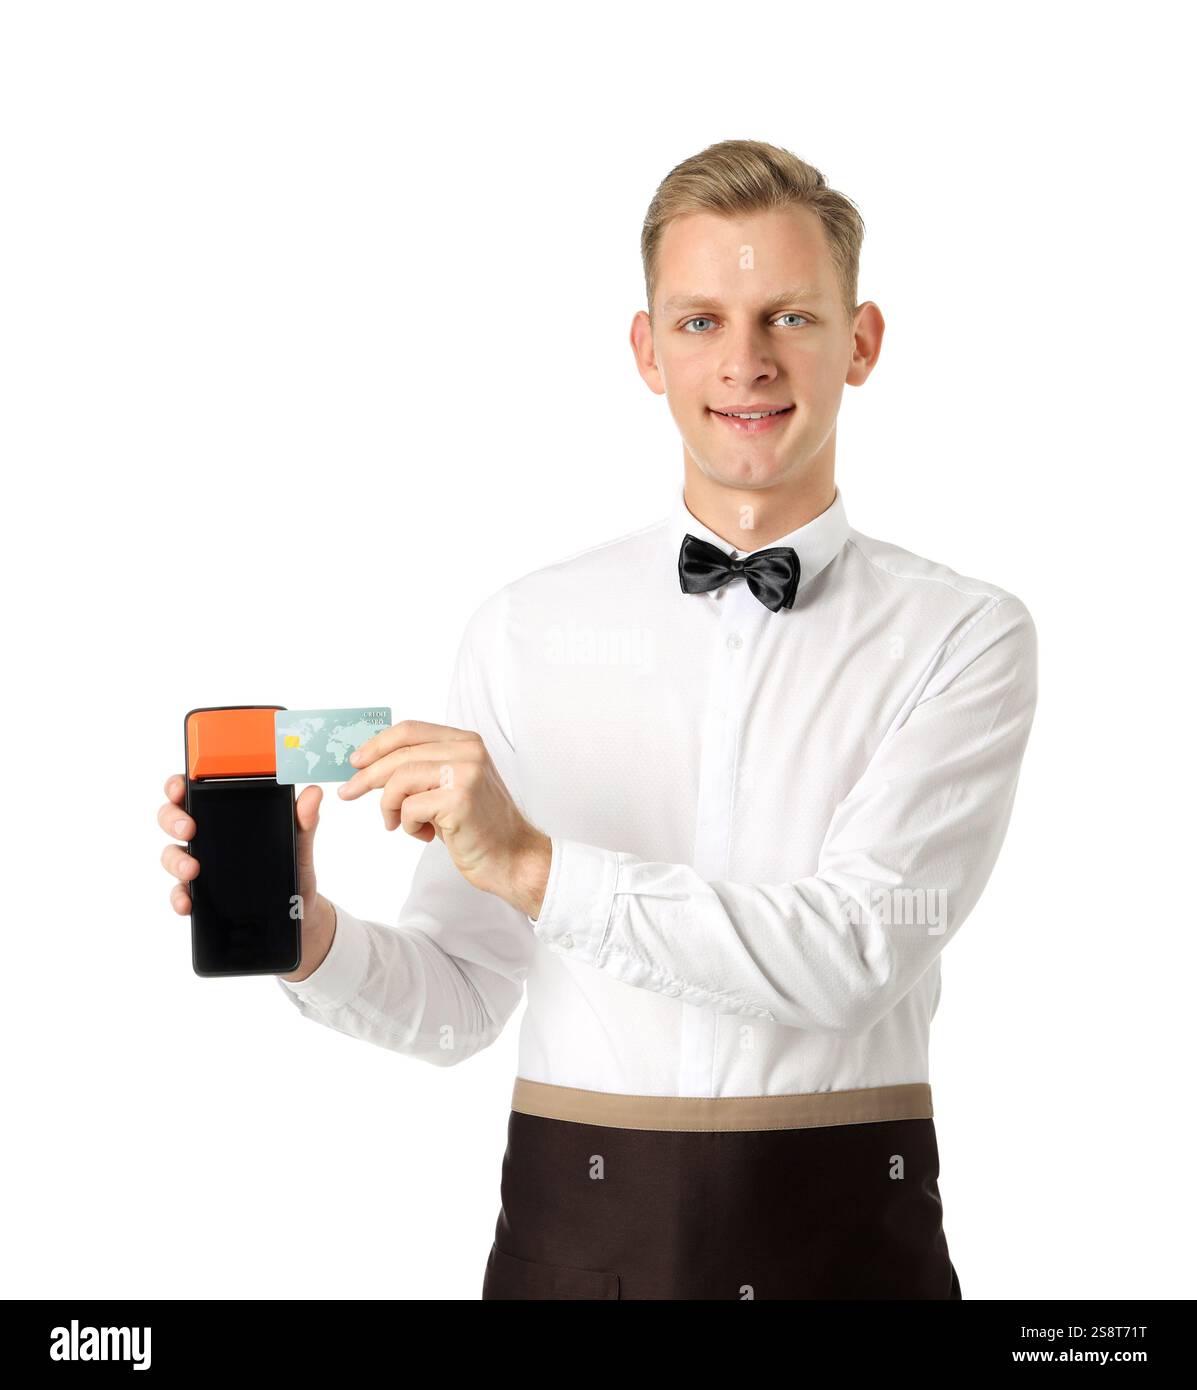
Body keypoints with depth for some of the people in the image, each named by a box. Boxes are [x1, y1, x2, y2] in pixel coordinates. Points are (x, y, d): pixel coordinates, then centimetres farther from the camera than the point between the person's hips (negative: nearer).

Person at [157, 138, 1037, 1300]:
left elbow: (857, 951, -17)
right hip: (578, 1233, 2)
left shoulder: (964, 636, -5)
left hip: (850, 1242, -1)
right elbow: (461, 1000, 1)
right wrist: (303, 936, -17)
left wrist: (535, 867, -23)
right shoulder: (524, 631, 1)